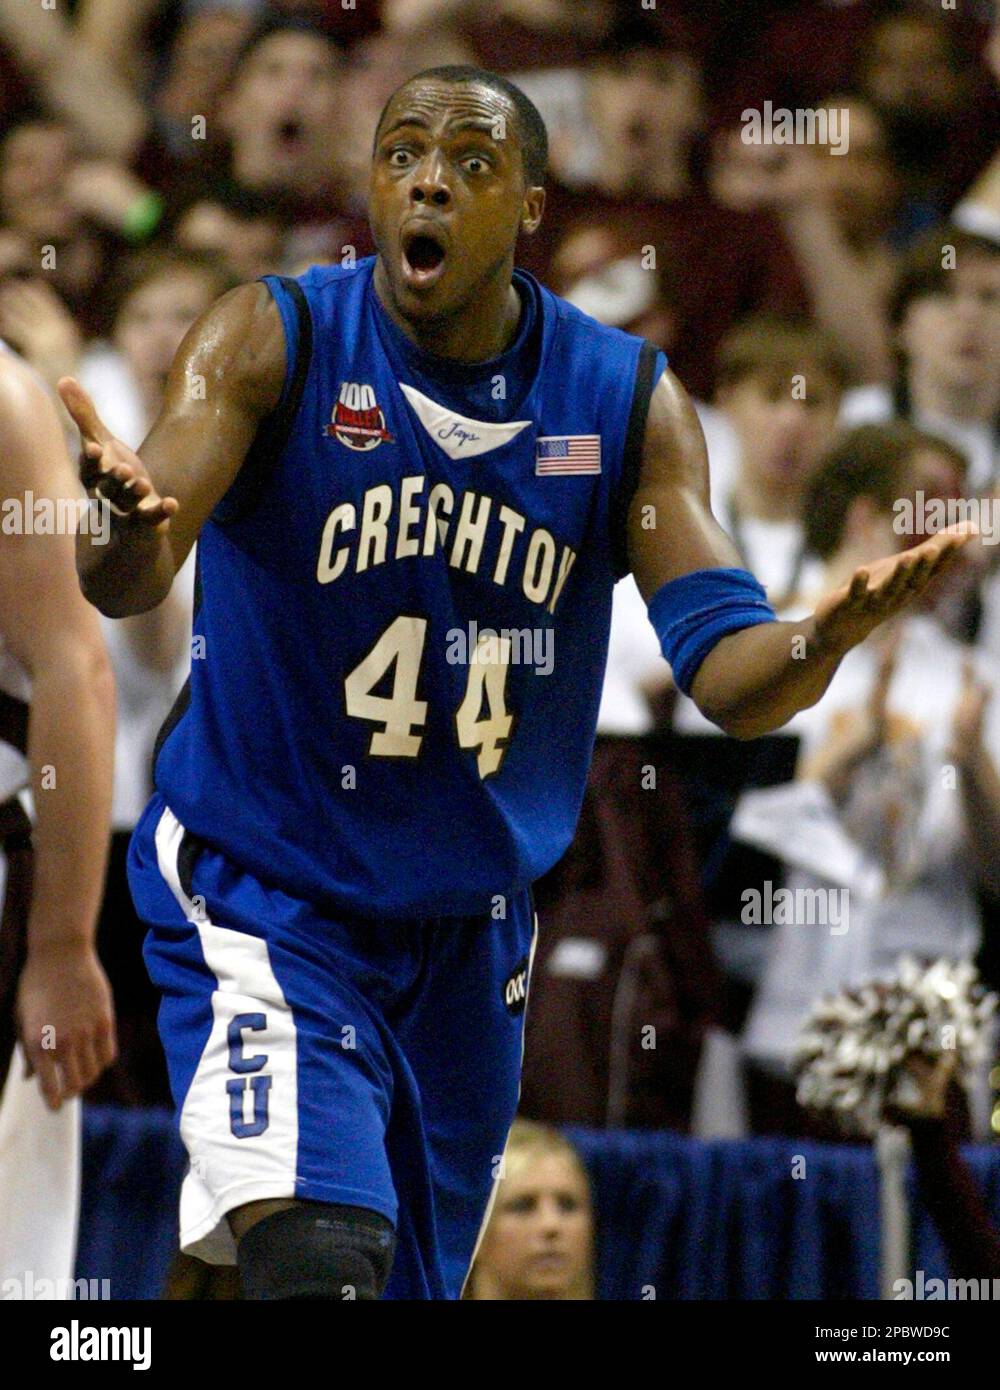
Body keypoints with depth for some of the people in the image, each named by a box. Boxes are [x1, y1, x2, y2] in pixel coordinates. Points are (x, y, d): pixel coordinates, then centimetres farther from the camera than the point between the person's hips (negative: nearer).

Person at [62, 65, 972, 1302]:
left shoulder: (627, 402, -5)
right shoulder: (272, 343, -13)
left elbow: (727, 675, -11)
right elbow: (128, 584, -26)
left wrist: (822, 641, -35)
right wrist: (128, 525, -51)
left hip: (470, 923, 4)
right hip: (263, 887, -4)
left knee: (416, 1279, 16)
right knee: (320, 1258, -25)